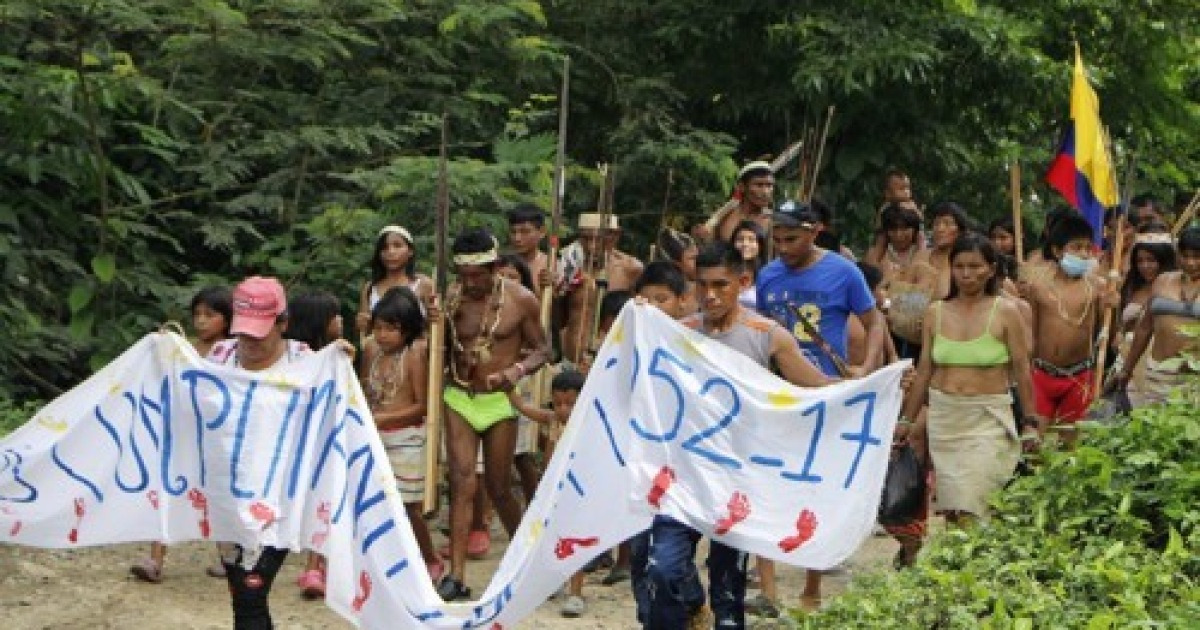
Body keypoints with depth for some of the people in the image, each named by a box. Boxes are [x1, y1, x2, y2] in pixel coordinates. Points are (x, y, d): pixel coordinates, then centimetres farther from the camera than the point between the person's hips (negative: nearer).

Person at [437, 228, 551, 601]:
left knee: (499, 487, 7)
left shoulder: (520, 300, -6)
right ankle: (456, 575, -10)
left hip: (500, 403, -1)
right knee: (462, 484, -8)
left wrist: (516, 371, -20)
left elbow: (541, 349, 0)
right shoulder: (450, 299, -2)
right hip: (459, 399, 1)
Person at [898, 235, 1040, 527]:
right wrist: (905, 419, 13)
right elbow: (924, 371, 13)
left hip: (988, 418, -4)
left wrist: (1030, 422, -2)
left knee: (971, 509, -13)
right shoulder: (936, 312, 7)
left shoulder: (1005, 312, -2)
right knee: (950, 510, 4)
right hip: (943, 415, 4)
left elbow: (1021, 370, -1)